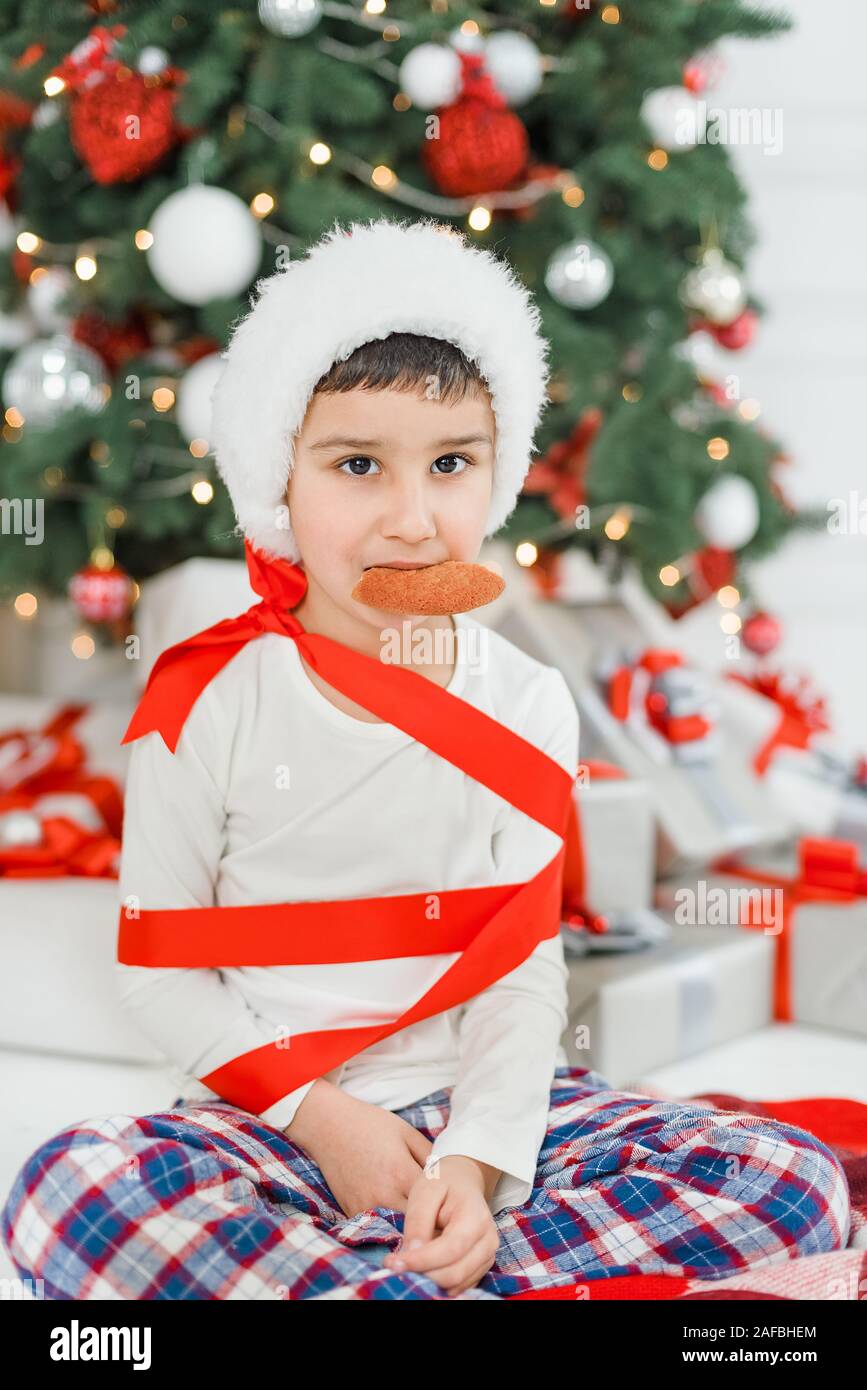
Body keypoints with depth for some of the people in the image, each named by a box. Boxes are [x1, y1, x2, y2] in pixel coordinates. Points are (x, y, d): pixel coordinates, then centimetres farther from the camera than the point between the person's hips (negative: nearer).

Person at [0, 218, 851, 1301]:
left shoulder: (526, 706, 1)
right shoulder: (211, 703, -6)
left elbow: (524, 968, 0)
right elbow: (159, 966, -1)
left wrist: (477, 1159, -16)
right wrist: (316, 1113, -13)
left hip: (474, 1104, 3)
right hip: (266, 1115, -3)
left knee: (796, 1184, -20)